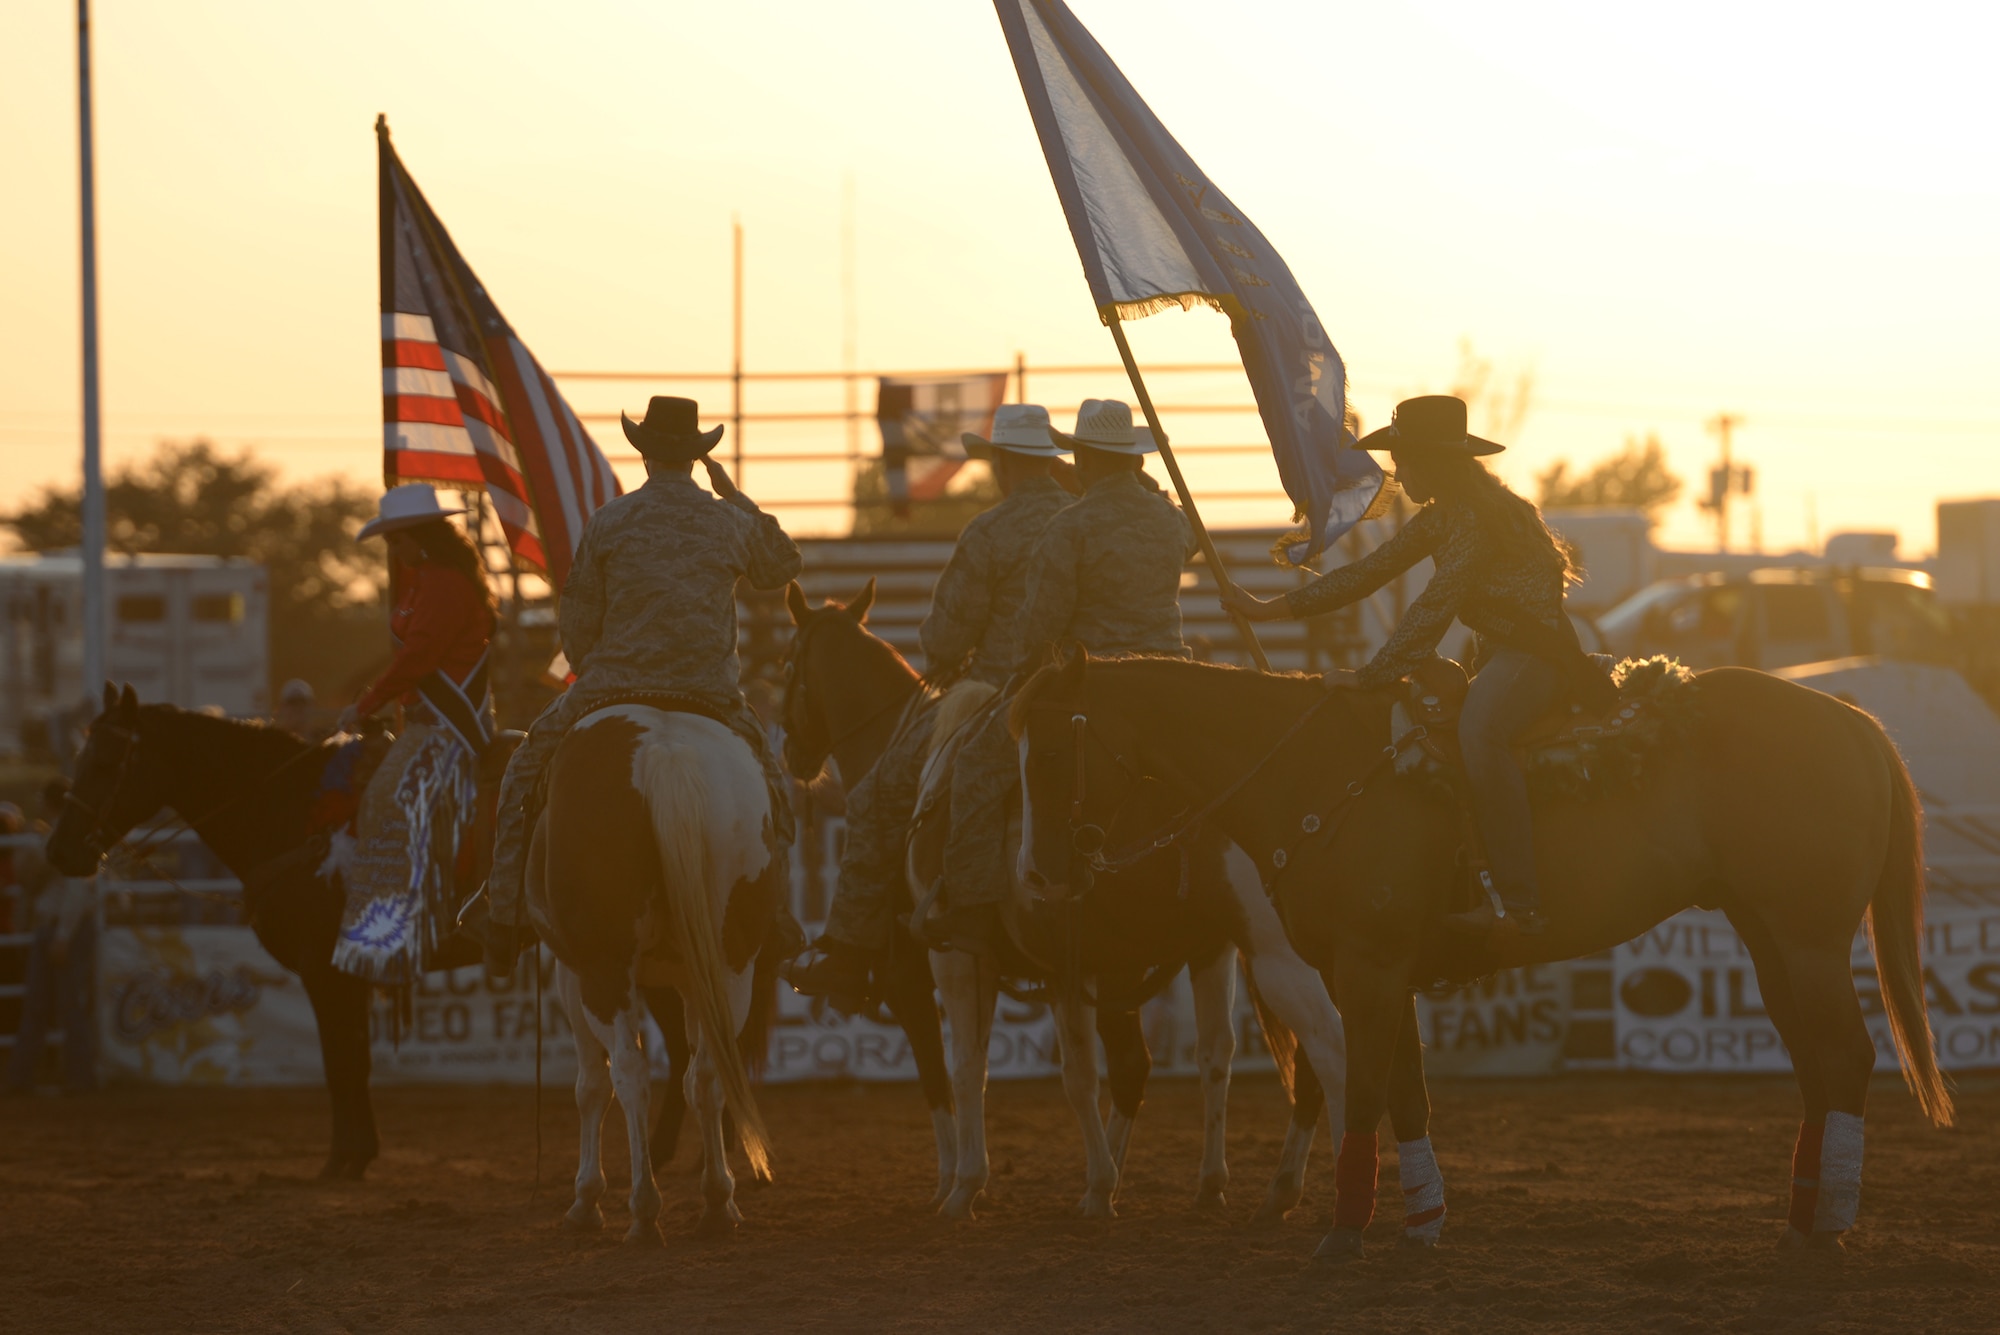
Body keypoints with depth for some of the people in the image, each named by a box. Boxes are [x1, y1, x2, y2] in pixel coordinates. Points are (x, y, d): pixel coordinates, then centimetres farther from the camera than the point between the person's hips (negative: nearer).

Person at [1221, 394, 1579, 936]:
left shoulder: (1477, 516, -17)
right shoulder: (1438, 519, 14)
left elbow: (1433, 610, -22)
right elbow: (1369, 572, 17)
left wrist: (1372, 677, -23)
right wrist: (1273, 608, 14)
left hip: (1537, 651, -11)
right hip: (1498, 651, 11)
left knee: (1477, 731, -36)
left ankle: (1518, 902, -41)